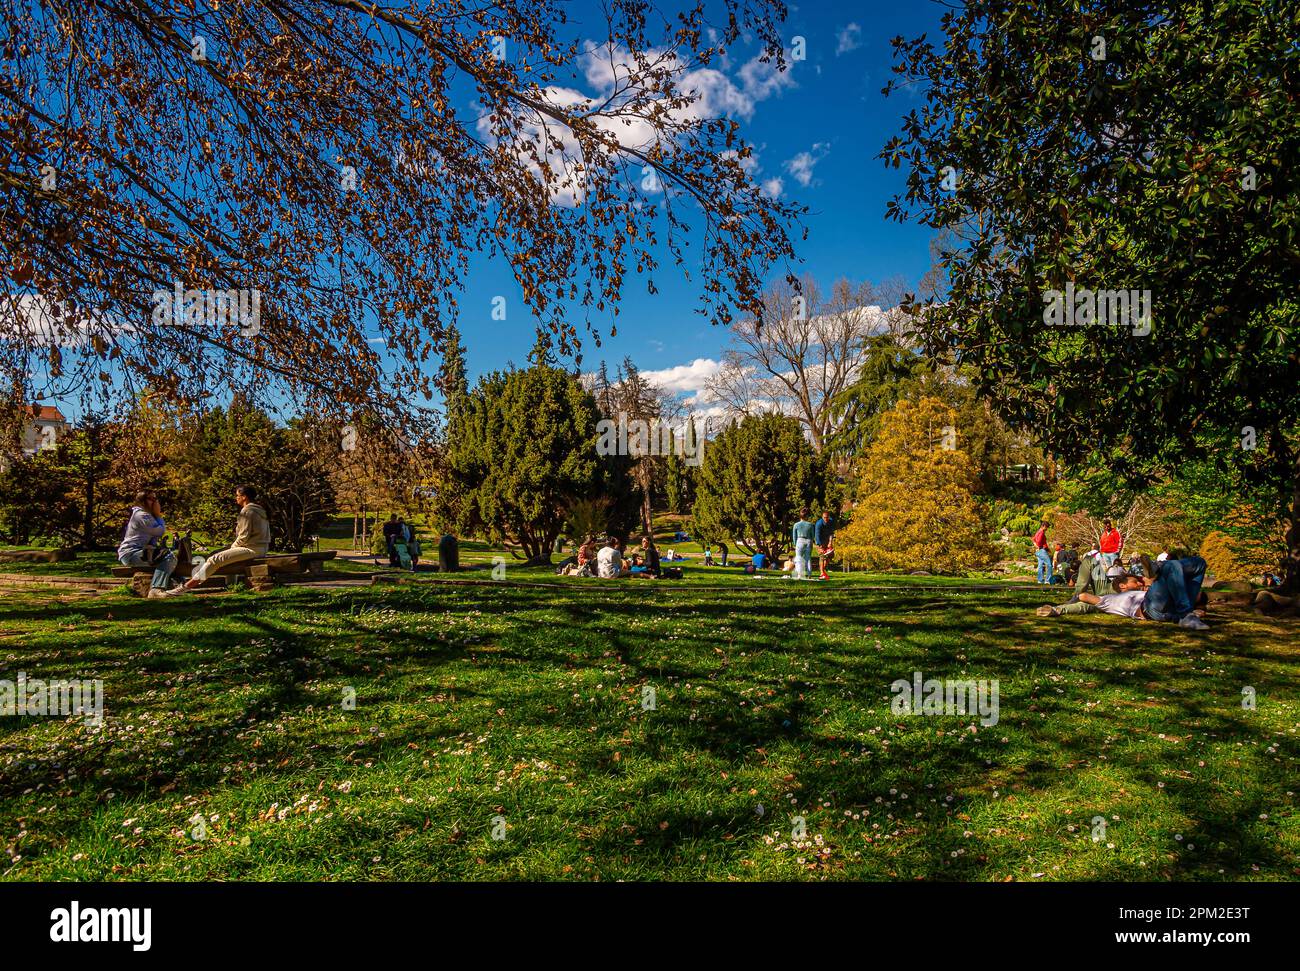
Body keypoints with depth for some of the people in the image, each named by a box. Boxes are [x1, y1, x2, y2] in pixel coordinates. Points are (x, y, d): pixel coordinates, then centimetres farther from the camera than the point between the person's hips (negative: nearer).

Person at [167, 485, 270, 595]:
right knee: (215, 553, 16)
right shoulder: (258, 509, 19)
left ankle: (187, 586, -10)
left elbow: (244, 536, -17)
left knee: (215, 559, -13)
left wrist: (232, 547, -1)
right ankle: (196, 581, 14)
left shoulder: (247, 511, -13)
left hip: (252, 549, -10)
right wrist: (233, 546, 15)